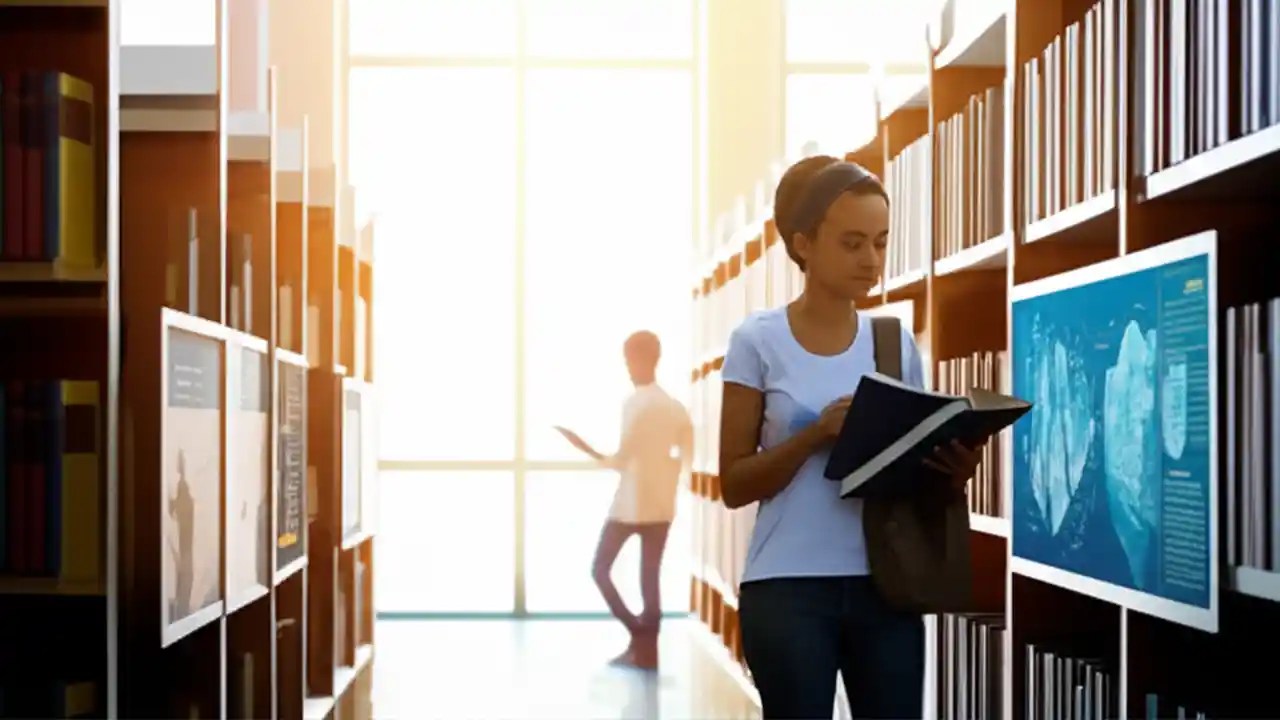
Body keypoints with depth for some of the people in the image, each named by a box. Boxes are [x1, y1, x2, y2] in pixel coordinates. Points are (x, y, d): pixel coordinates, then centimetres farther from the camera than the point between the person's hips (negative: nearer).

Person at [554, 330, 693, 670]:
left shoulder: (634, 404, -14)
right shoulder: (674, 406, 5)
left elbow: (621, 460, -18)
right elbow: (687, 459, 8)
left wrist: (585, 448, -7)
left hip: (629, 505, -6)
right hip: (661, 506, 6)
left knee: (600, 568, 7)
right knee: (650, 577, 9)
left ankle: (639, 638, -3)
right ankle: (647, 648, 8)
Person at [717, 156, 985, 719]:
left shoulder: (896, 344, 8)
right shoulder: (759, 342, -2)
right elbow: (735, 484, -3)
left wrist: (953, 470, -9)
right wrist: (816, 434, -18)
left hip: (884, 585, 3)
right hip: (788, 590, -3)